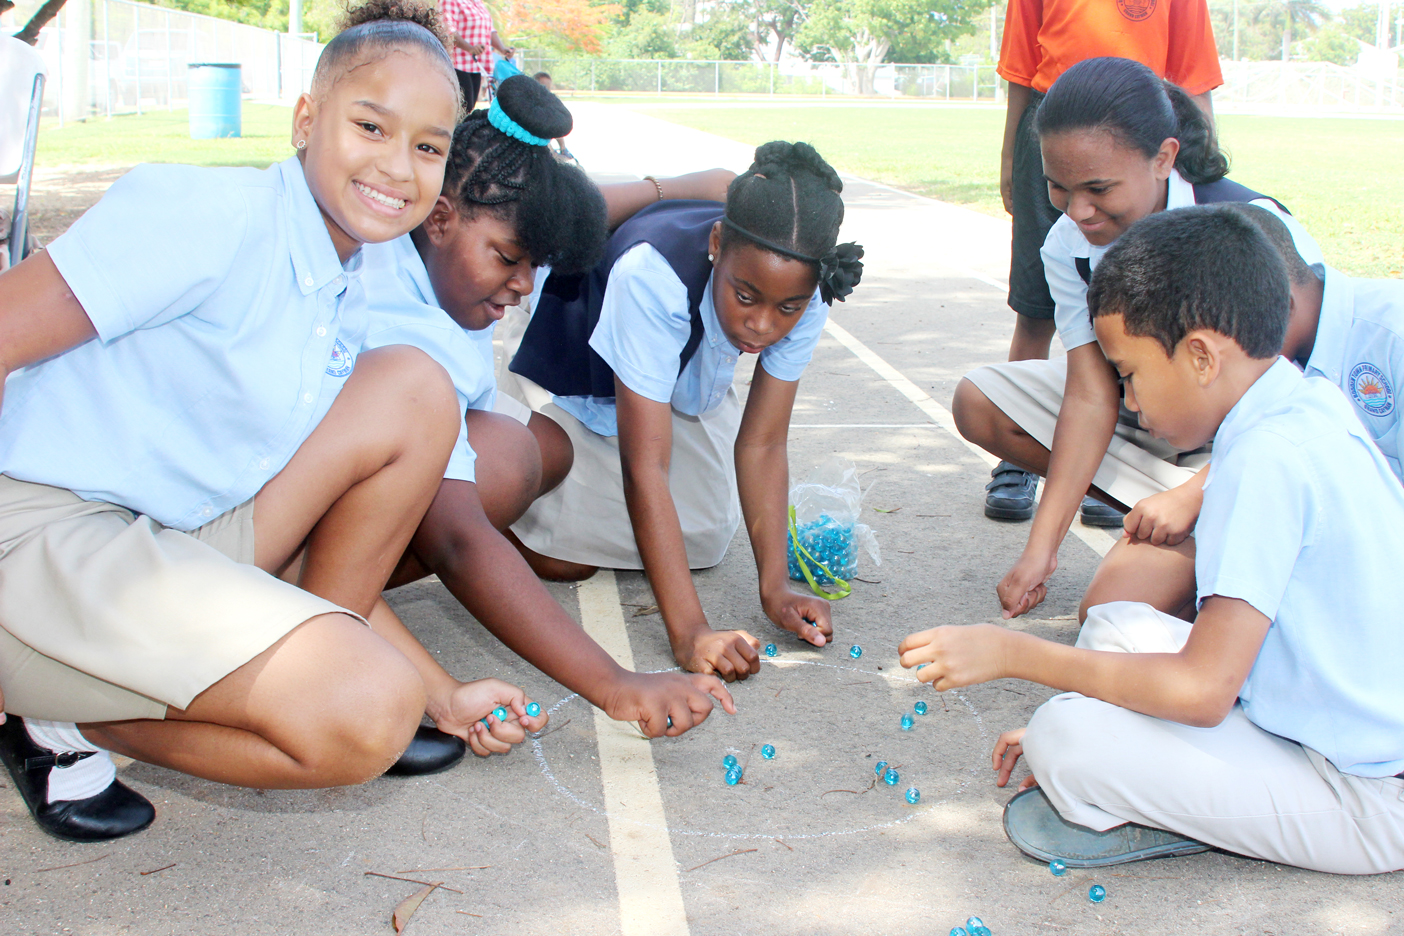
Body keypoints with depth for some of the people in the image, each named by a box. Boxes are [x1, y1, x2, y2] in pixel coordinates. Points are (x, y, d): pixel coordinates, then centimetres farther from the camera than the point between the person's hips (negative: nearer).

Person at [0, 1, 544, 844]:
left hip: (186, 547, 8)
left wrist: (438, 698, 6)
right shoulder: (206, 212, -14)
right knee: (363, 715, -24)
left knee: (412, 389, -3)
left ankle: (302, 662, 2)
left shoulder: (351, 308, 11)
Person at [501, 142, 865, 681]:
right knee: (564, 558, -12)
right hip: (573, 378, -5)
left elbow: (762, 443, -22)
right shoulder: (652, 276, -46)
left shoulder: (802, 297, -29)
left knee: (704, 543, 2)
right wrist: (689, 634, -50)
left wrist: (775, 588, -31)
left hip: (684, 385, 5)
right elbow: (645, 467, -46)